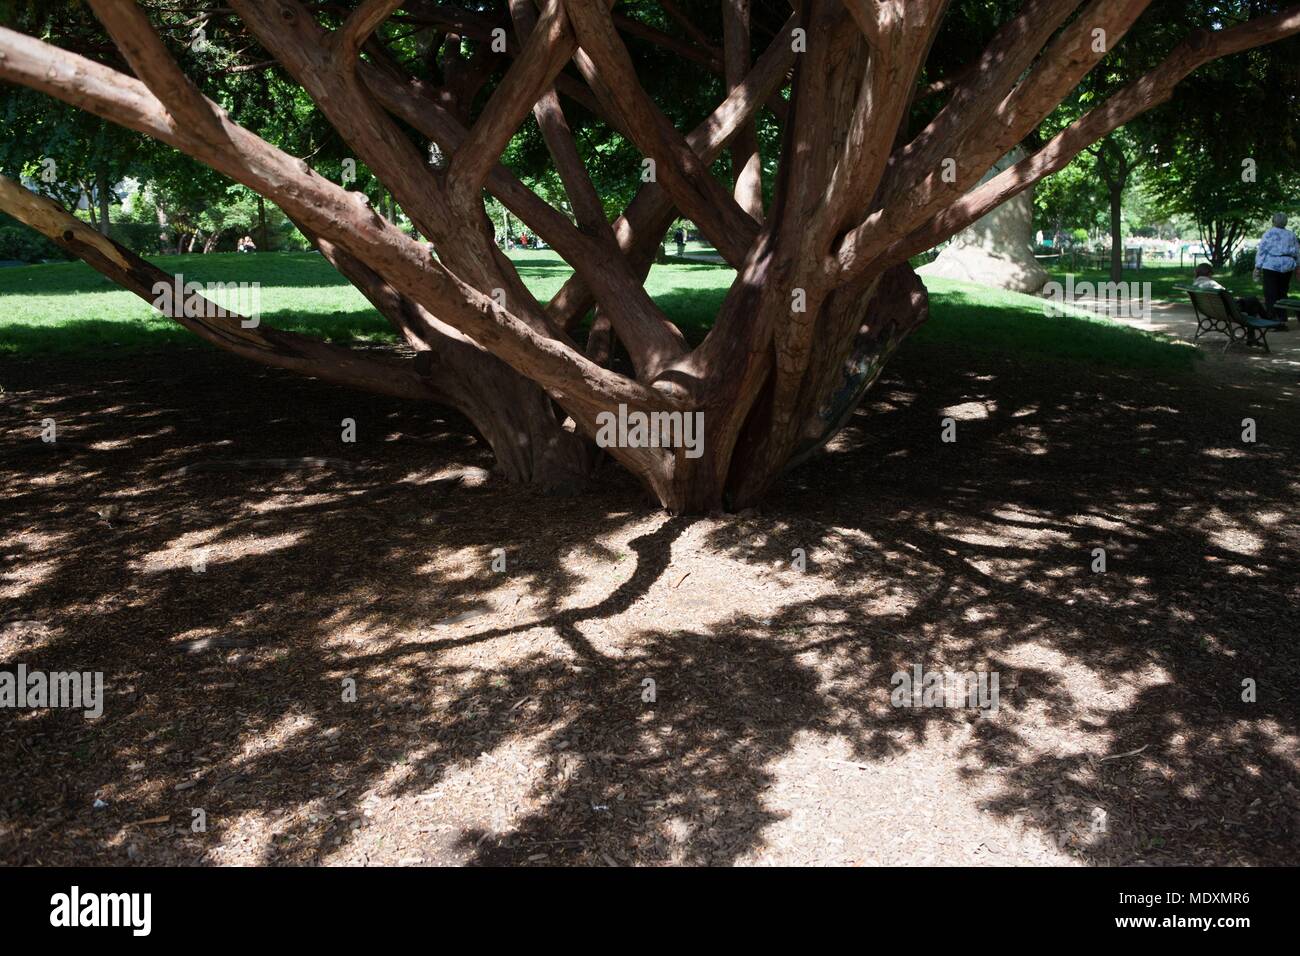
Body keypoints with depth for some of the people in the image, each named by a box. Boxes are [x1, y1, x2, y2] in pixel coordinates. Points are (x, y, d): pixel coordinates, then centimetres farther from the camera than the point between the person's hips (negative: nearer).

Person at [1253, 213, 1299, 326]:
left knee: (1271, 295, -2)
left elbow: (1261, 251, -8)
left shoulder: (1268, 234, -4)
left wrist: (1258, 267, -4)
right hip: (1287, 267, 5)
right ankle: (1282, 320, 14)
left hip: (1271, 267, -5)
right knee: (1282, 294, 14)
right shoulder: (1291, 235, 10)